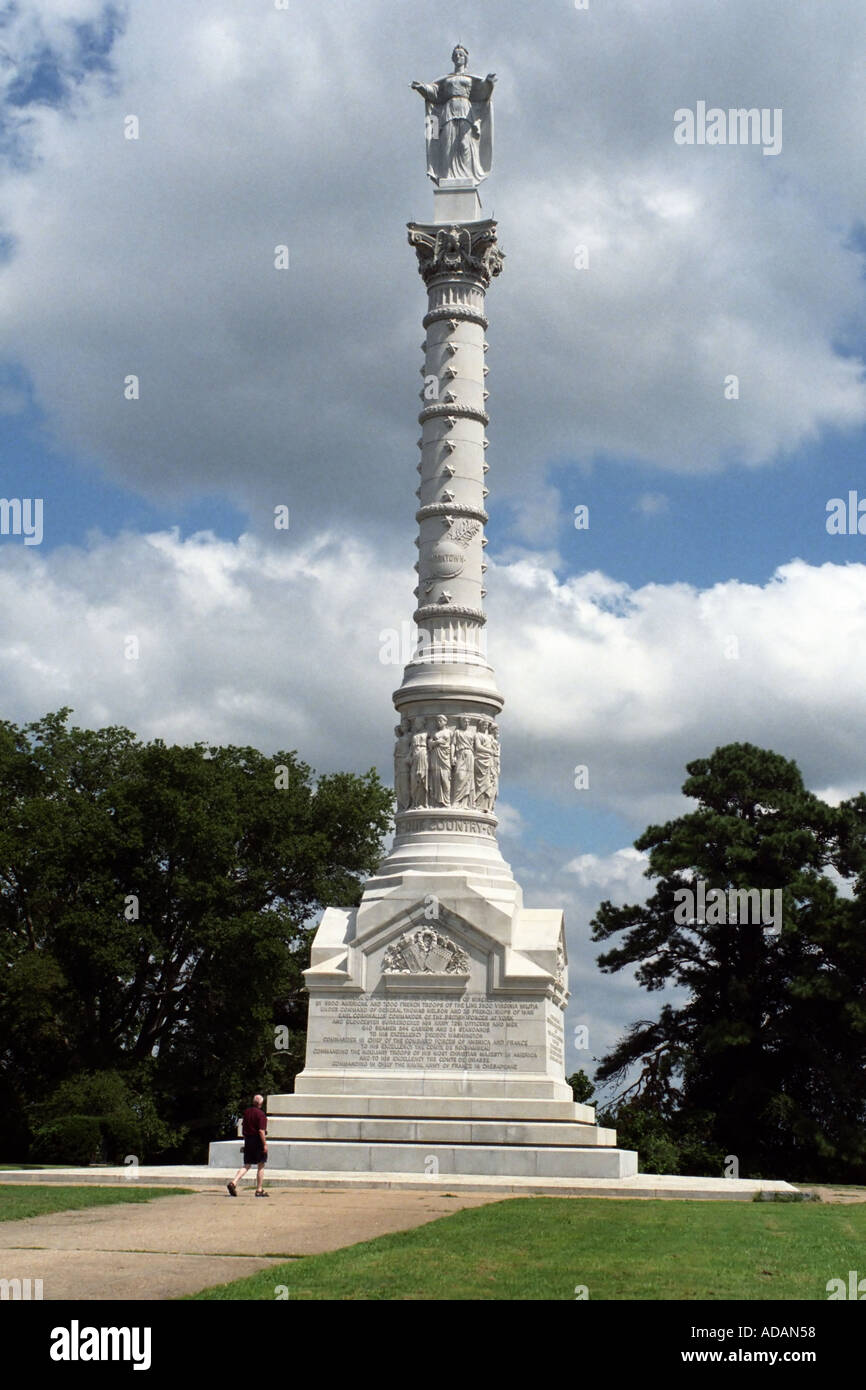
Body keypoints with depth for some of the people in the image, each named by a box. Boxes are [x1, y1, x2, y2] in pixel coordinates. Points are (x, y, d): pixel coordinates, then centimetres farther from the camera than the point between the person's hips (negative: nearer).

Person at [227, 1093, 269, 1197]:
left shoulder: (246, 1112, 8)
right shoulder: (260, 1114, -15)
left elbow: (243, 1127, 17)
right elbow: (261, 1131, -21)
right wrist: (264, 1144, -16)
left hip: (248, 1141, 6)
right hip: (258, 1142, -6)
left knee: (246, 1165, 10)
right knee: (261, 1166, 6)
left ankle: (233, 1182, -9)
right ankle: (259, 1190, 9)